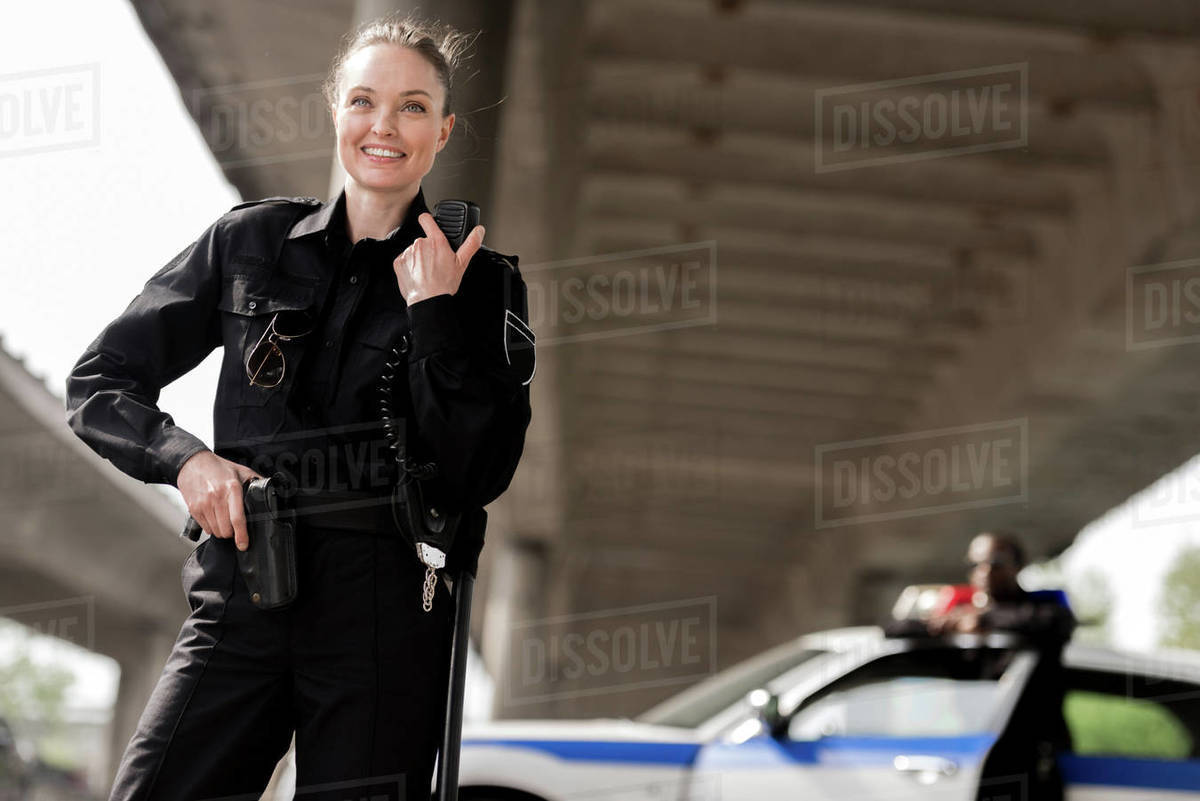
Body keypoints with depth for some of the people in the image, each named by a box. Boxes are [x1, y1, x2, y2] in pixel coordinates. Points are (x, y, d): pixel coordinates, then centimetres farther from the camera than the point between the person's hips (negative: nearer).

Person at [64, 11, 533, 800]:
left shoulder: (482, 283, 7)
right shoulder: (252, 241, 10)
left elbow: (477, 477, -3)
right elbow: (99, 382, 13)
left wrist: (433, 315, -9)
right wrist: (185, 458, -5)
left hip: (390, 623, -1)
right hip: (243, 608, 1)